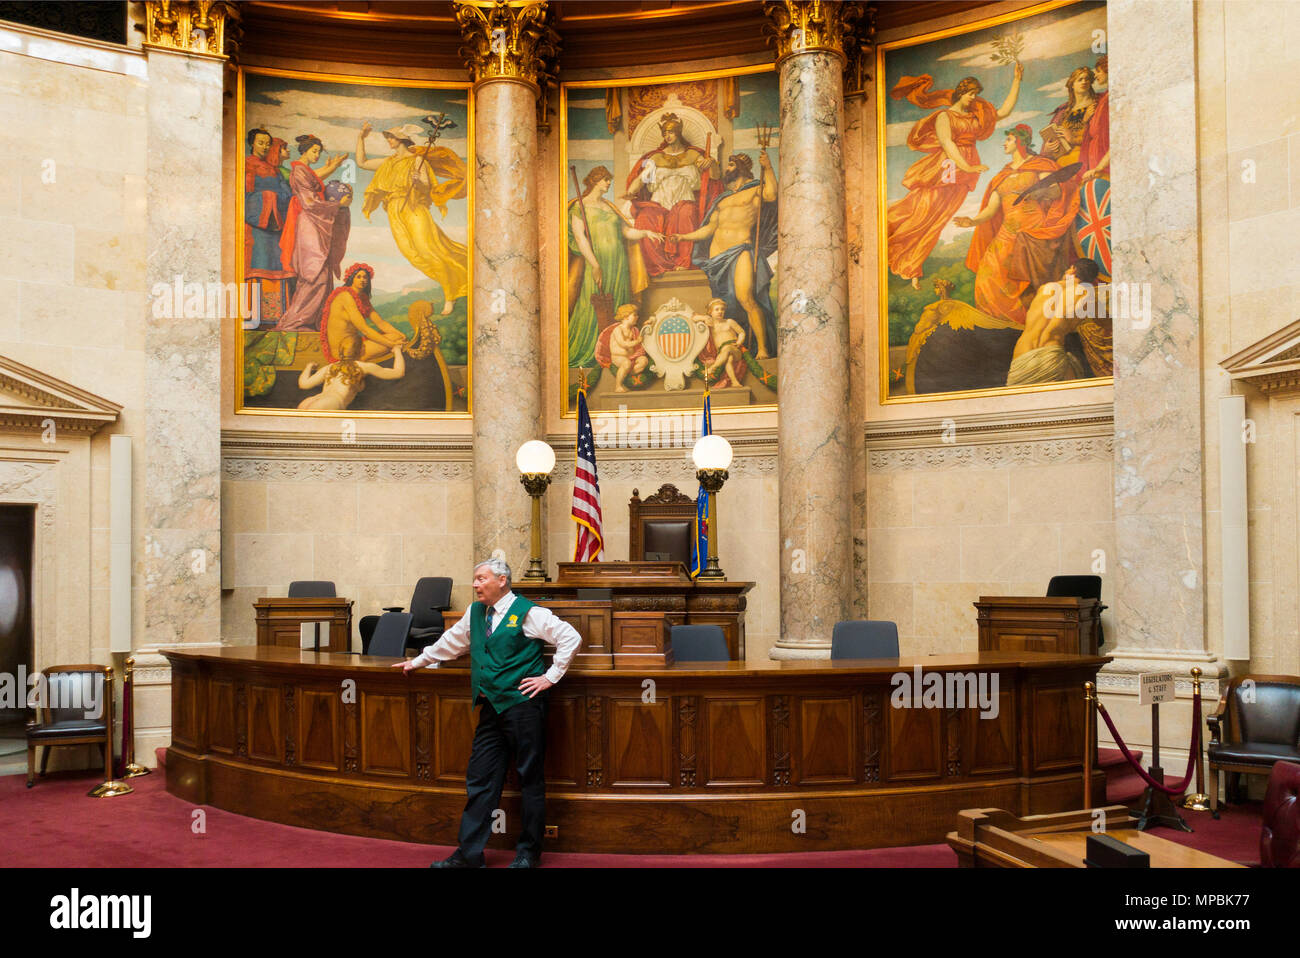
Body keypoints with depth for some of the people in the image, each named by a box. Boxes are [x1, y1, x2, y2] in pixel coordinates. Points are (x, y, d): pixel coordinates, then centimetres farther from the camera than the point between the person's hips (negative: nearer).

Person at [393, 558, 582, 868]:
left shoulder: (527, 613, -7)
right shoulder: (475, 612, 13)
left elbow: (570, 638, -9)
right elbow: (452, 641, 30)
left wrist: (550, 677, -9)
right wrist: (418, 661, 38)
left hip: (522, 703, -7)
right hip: (491, 707, 7)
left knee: (530, 778, 2)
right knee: (480, 779, 8)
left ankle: (528, 853, 12)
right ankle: (468, 854, 14)